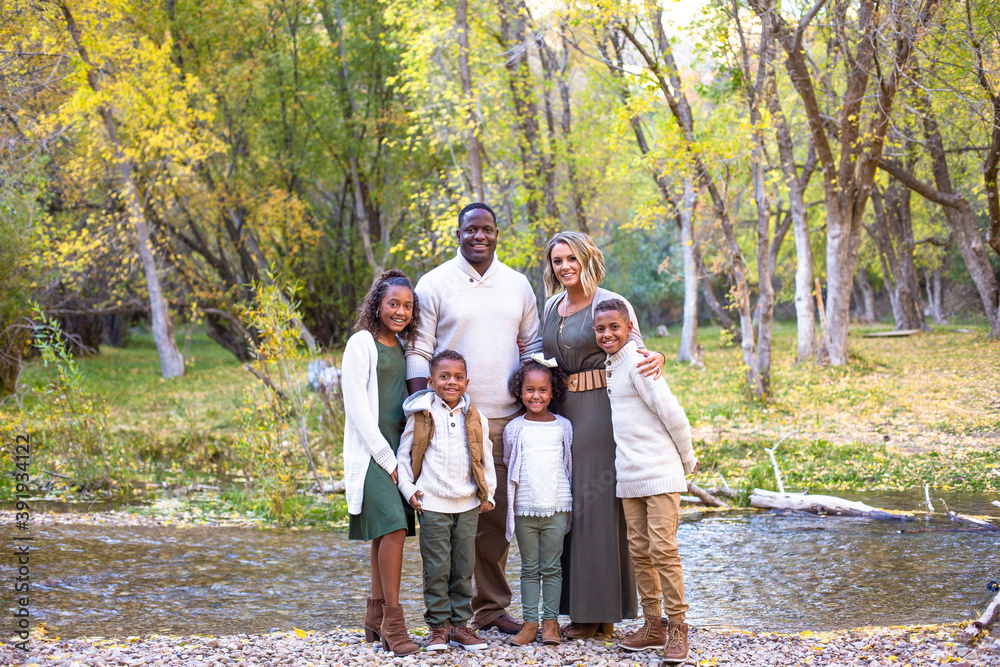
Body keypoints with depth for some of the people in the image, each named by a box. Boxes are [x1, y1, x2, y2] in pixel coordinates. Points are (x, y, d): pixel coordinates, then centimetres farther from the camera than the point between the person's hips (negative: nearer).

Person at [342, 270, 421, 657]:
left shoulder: (402, 347, 14)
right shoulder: (362, 344, -6)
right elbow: (357, 407, -10)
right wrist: (387, 459, -13)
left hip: (397, 449, 7)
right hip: (369, 451, -7)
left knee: (385, 531, 7)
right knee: (394, 527, -17)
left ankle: (375, 619, 14)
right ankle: (392, 623, -13)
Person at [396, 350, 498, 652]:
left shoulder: (476, 420, 6)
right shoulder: (421, 416, -1)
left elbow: (486, 459, 14)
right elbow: (403, 454, 5)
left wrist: (488, 494, 9)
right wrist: (408, 488, -2)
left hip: (468, 505, 3)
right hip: (432, 504, -3)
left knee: (464, 568, 6)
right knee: (437, 569, -1)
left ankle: (460, 625, 15)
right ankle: (438, 626, 7)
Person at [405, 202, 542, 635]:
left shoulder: (517, 285, 12)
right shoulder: (434, 284, 1)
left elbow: (533, 346, 19)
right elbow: (418, 351, -2)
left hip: (504, 419, 4)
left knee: (496, 517, 6)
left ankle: (491, 607, 17)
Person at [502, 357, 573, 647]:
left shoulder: (563, 427, 5)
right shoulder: (514, 428, 4)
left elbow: (570, 464, 13)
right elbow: (508, 464, 13)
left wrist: (565, 495, 11)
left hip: (557, 506, 0)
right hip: (524, 506, 0)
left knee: (552, 567, 3)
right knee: (529, 568, 5)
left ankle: (550, 622, 9)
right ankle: (530, 622, 9)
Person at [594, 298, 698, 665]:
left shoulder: (637, 363, -13)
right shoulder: (610, 365, 12)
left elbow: (672, 413, -13)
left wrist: (686, 459, -5)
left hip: (660, 473, -8)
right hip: (629, 476, 8)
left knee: (663, 549, -9)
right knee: (639, 551, 9)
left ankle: (677, 628, -2)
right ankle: (653, 626, 17)